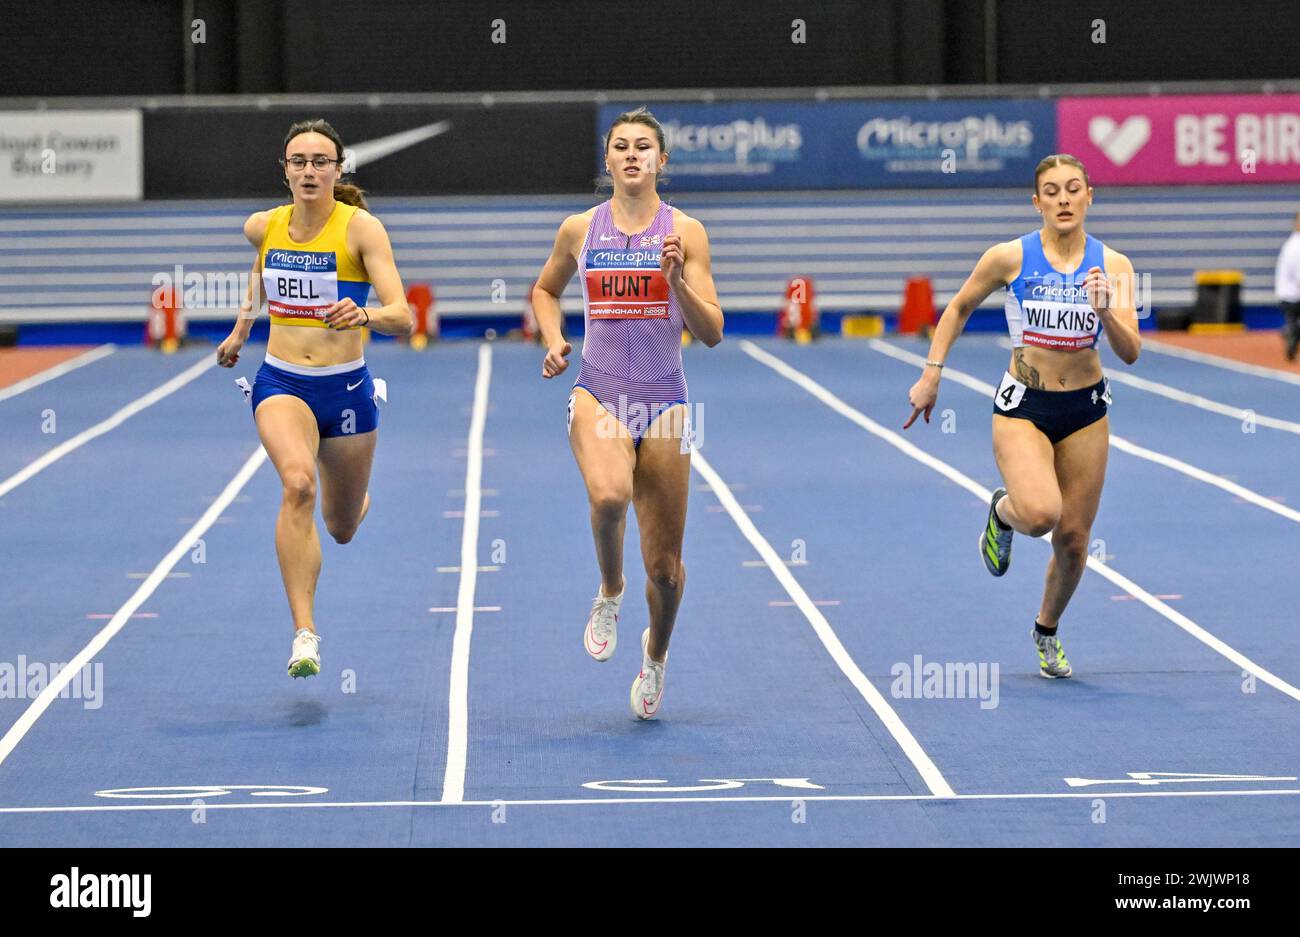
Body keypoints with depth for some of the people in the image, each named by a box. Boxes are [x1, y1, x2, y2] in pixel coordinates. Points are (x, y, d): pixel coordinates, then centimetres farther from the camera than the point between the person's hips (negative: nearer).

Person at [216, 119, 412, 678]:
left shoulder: (361, 228, -13)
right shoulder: (262, 227, -1)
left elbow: (402, 318, -22)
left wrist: (363, 315, -42)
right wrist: (242, 323, 29)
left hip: (346, 389, -1)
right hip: (281, 384, 1)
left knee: (342, 528, 15)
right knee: (297, 483, -31)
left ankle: (355, 500, 57)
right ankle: (304, 635, -33)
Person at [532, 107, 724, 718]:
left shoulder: (685, 232, -2)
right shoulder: (579, 230, 4)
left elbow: (711, 332, -5)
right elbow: (545, 289, 23)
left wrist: (677, 280, -21)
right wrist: (553, 341, 6)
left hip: (663, 403, 0)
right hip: (597, 391, 0)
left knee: (664, 564, 4)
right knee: (609, 493, -34)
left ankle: (655, 653, 35)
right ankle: (609, 592, -3)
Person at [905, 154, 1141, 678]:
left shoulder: (1113, 266, -4)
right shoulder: (1009, 258, -8)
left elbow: (1130, 353, -10)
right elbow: (959, 308, 9)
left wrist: (1105, 313, -28)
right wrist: (930, 376, 5)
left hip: (1085, 409, 2)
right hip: (1022, 406, -2)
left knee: (1073, 538, 5)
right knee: (1040, 514, -28)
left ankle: (1047, 631, 34)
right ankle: (1002, 513, 10)